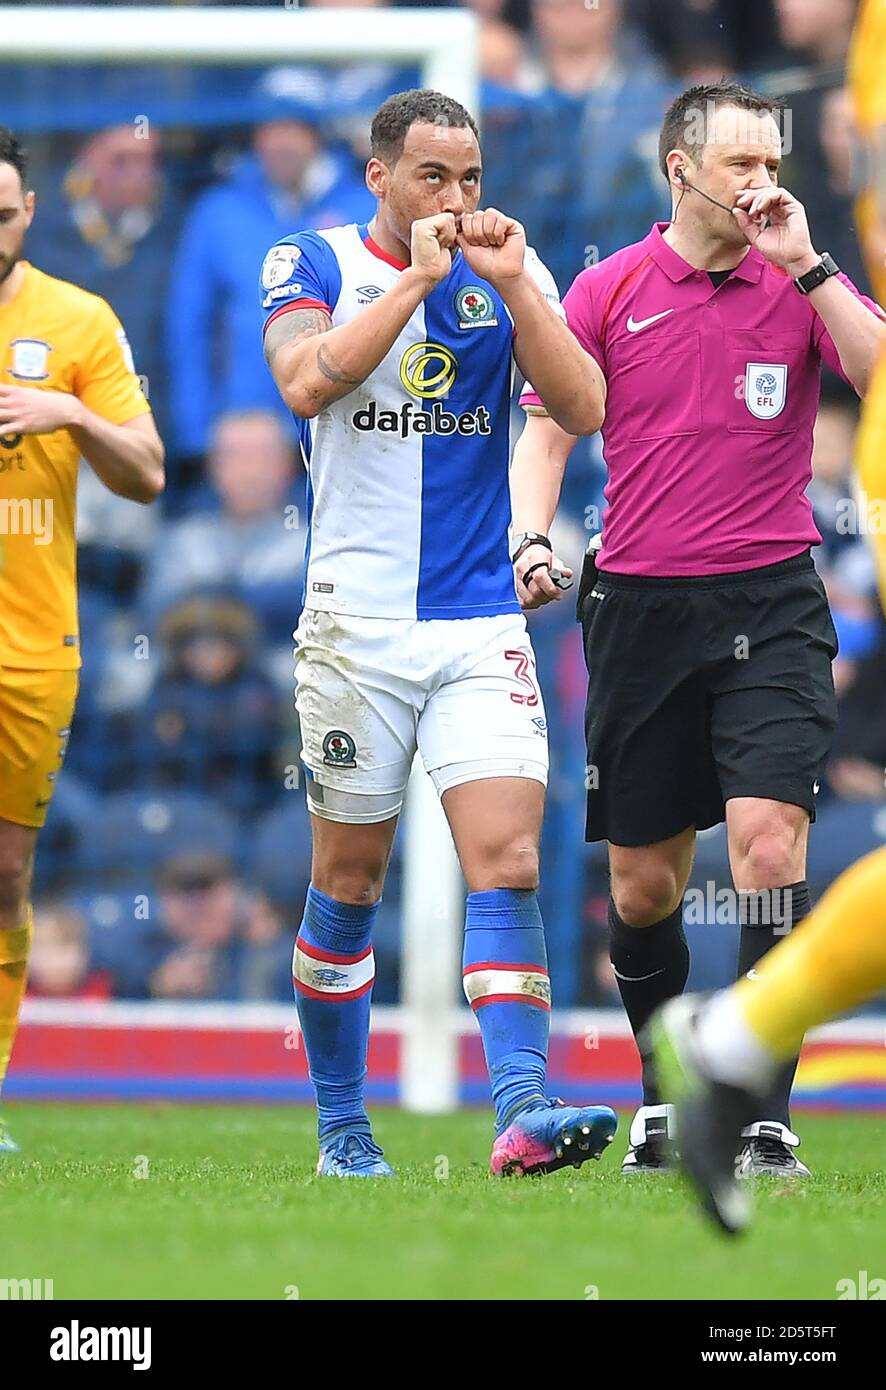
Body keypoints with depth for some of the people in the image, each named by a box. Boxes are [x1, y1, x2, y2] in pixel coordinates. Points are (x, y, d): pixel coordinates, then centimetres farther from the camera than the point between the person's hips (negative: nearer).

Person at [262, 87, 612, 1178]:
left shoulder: (508, 271, 6)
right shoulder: (313, 263, 0)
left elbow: (583, 409, -5)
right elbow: (306, 384, -19)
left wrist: (511, 283, -14)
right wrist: (416, 276, -20)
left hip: (481, 626, 2)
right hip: (357, 626, -2)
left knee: (506, 862, -12)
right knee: (349, 880, 6)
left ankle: (521, 1108, -20)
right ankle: (340, 1121, 19)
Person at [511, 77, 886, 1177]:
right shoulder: (608, 292, 5)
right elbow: (547, 428, 9)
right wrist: (531, 538, -8)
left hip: (769, 602, -2)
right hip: (640, 606, 2)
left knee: (768, 840, -18)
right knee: (642, 883, 7)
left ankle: (765, 1123, -17)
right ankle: (664, 1094, 29)